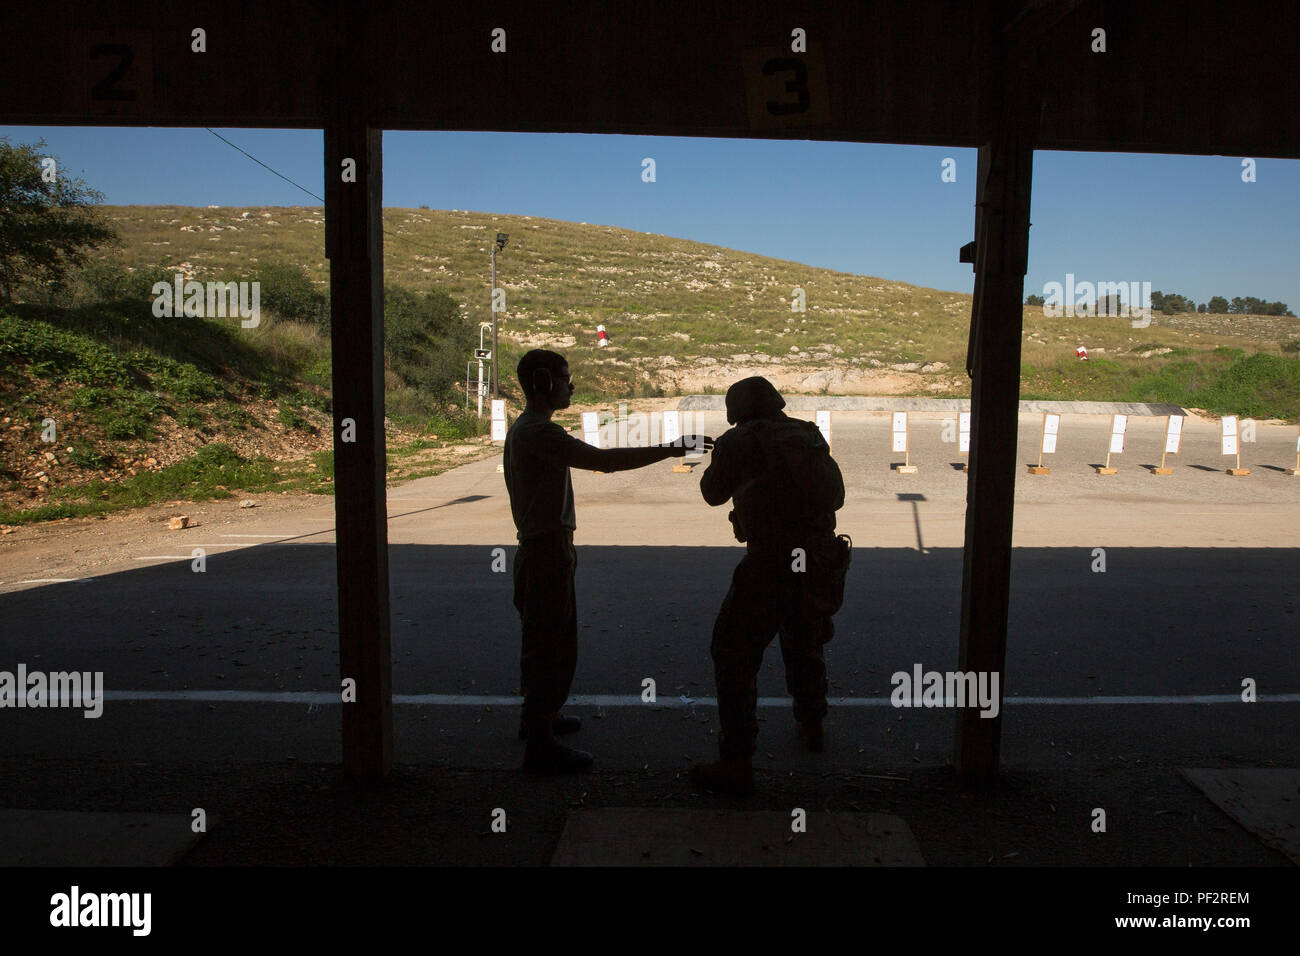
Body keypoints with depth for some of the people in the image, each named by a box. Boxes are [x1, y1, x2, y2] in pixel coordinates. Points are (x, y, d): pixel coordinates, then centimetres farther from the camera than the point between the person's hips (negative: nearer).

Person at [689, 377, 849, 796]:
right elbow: (836, 496, 20)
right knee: (804, 645, 29)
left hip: (770, 566, -6)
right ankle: (812, 725, 47)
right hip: (820, 564, 6)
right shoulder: (810, 435, 10)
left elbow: (713, 493, 9)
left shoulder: (739, 441, -6)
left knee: (735, 659, 3)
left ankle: (736, 764, 2)